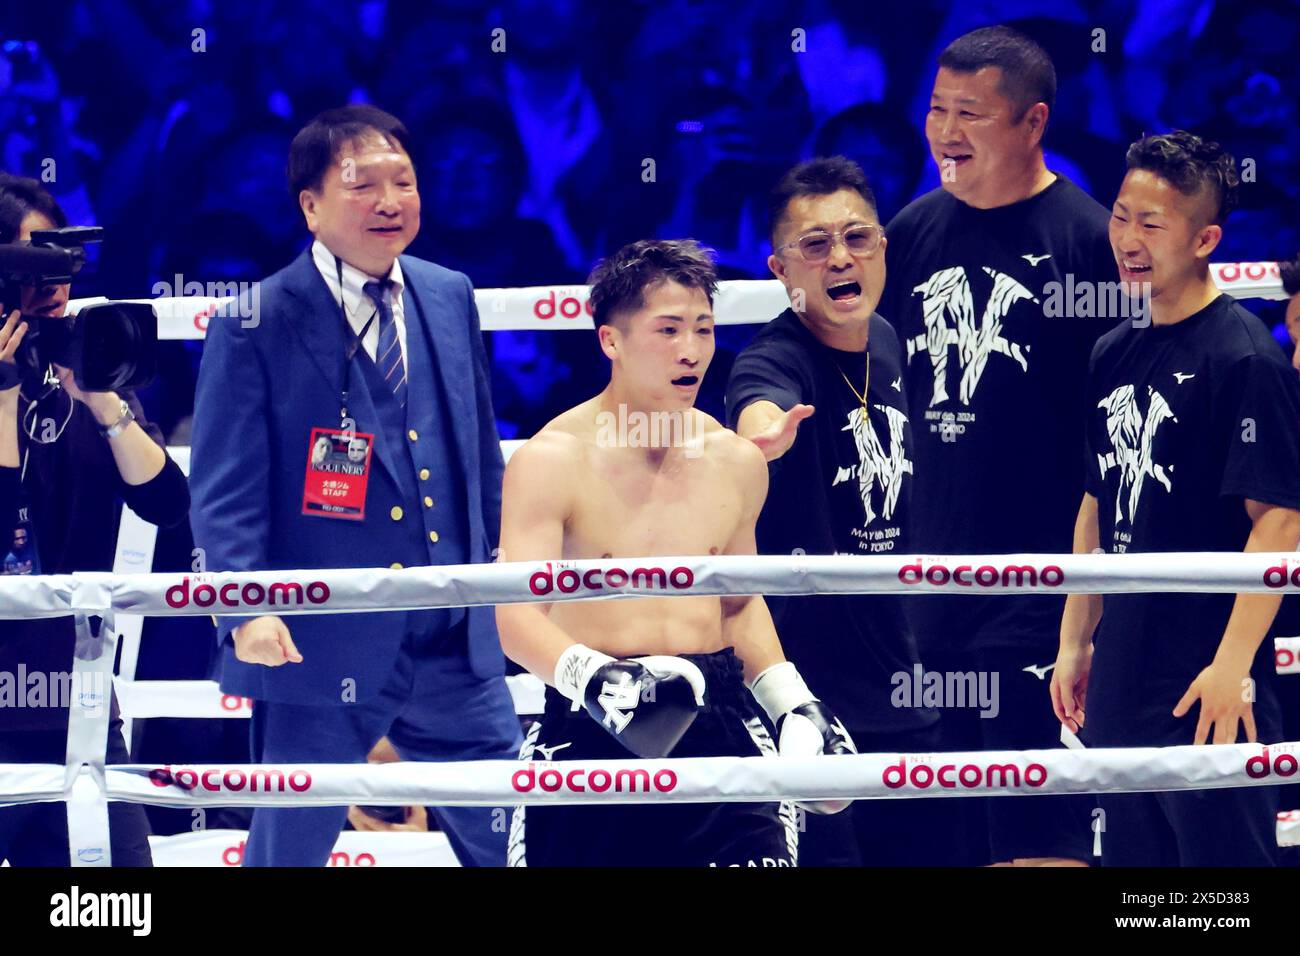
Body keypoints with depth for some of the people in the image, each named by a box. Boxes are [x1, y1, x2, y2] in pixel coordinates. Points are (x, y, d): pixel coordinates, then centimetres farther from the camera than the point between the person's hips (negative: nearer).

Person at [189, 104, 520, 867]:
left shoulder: (451, 297, 9)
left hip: (457, 642, 5)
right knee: (289, 848, 6)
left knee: (510, 839, 7)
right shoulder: (256, 323, -7)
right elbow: (225, 488, -10)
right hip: (319, 649, -4)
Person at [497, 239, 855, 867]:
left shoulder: (736, 463, 11)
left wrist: (795, 704, 14)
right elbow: (518, 615, -16)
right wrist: (595, 679, -33)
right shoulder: (551, 461, -6)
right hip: (592, 735, -3)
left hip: (719, 721, 3)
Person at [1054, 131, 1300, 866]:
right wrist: (1075, 642, 18)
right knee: (1134, 856, 12)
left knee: (1223, 857, -5)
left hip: (1209, 687, -8)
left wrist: (1232, 666, -19)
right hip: (1124, 680, 8)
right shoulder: (1116, 356, 11)